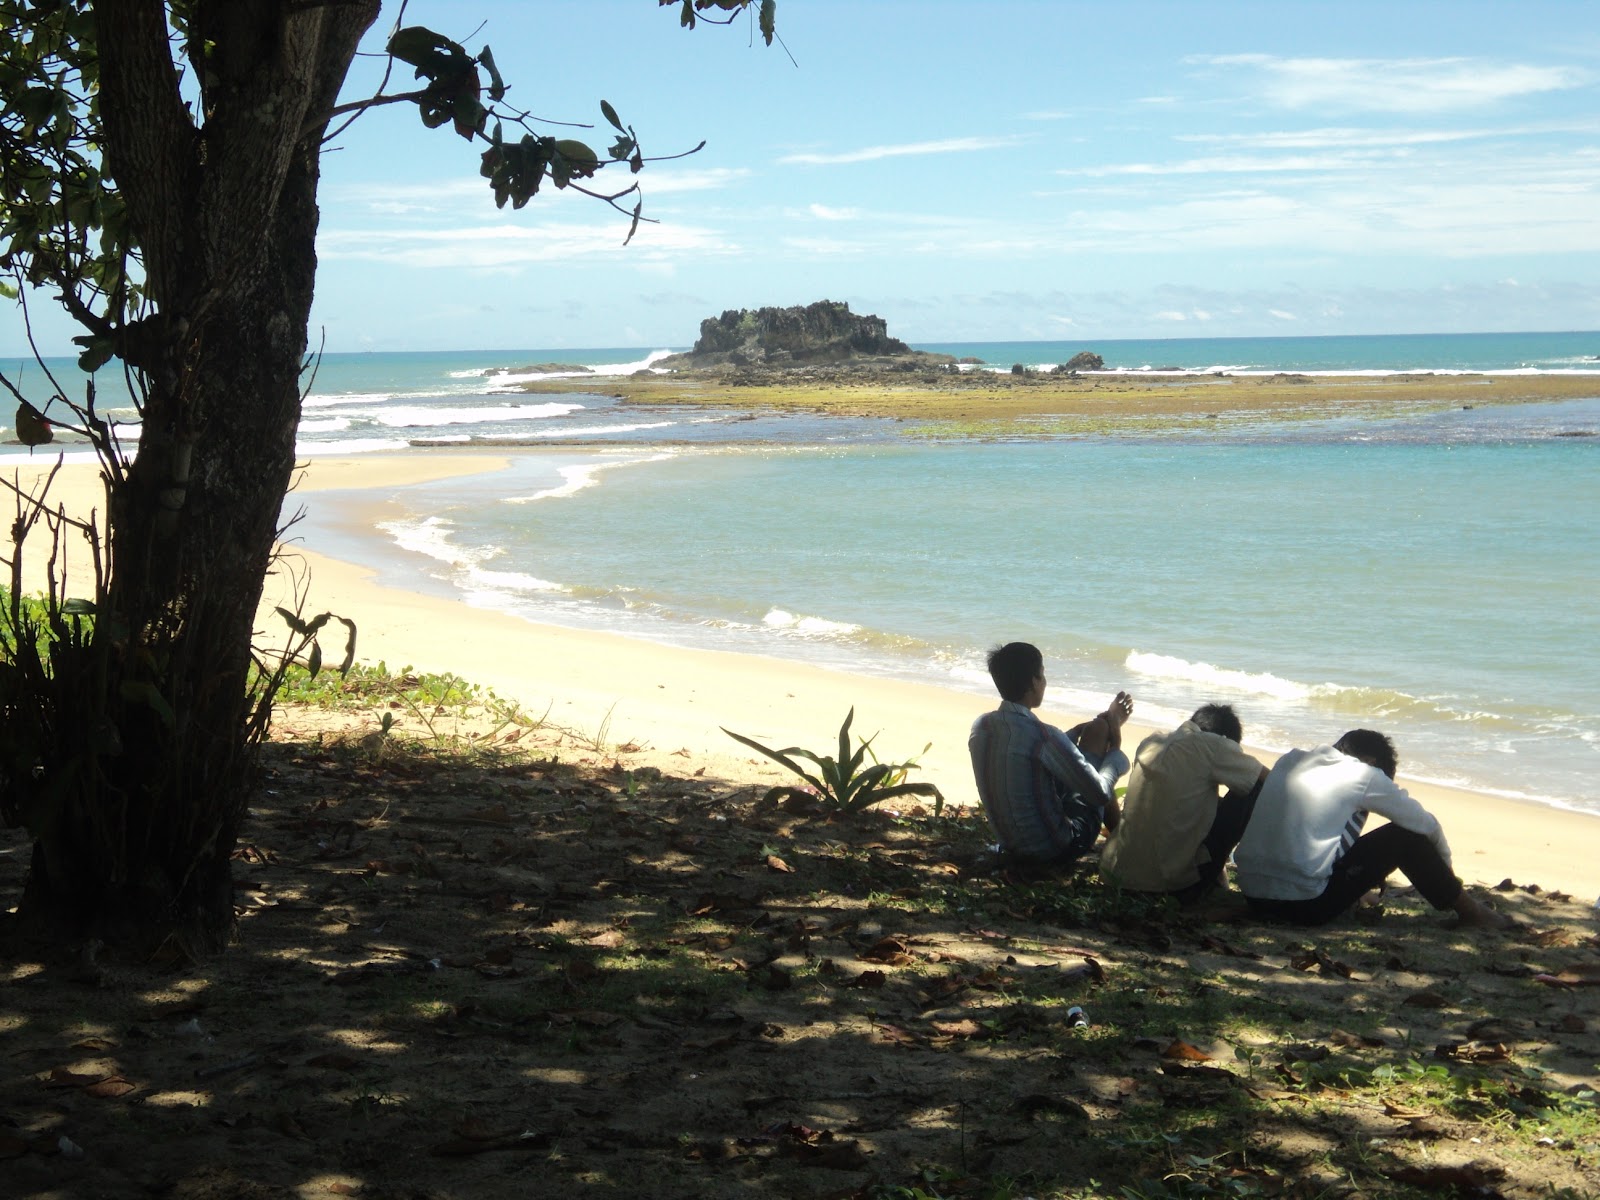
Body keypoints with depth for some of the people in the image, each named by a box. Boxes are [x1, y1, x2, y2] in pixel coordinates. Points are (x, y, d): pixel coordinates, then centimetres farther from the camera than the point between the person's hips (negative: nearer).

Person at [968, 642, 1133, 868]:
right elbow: (1100, 794, -18)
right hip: (1054, 850, -7)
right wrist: (1116, 751, 0)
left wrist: (1094, 724, 16)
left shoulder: (981, 726, -4)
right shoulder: (1043, 736, -27)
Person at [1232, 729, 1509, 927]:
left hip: (1253, 895, 6)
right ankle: (1468, 910, 24)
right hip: (1305, 904, -6)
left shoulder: (1290, 760, 17)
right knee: (1405, 836, 8)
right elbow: (1427, 825, 12)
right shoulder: (1364, 774, 1)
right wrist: (1443, 869, 33)